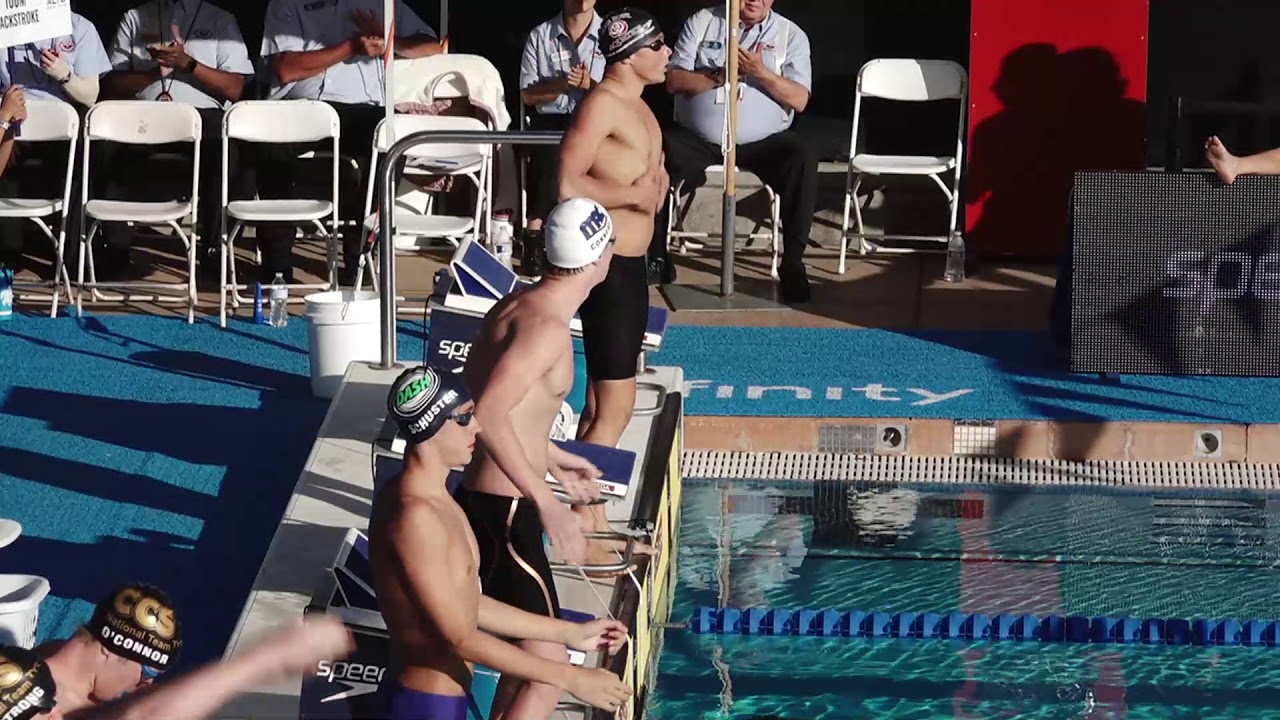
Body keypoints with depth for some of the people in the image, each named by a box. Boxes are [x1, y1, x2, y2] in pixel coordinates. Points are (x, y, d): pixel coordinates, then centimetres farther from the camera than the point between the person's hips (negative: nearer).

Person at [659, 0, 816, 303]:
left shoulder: (791, 35, 3)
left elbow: (799, 100, -6)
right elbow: (674, 81, -2)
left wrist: (761, 73, -21)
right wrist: (720, 76, -16)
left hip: (764, 141, 0)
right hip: (696, 138, 0)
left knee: (802, 158, -28)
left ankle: (792, 262, -18)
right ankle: (656, 253, -9)